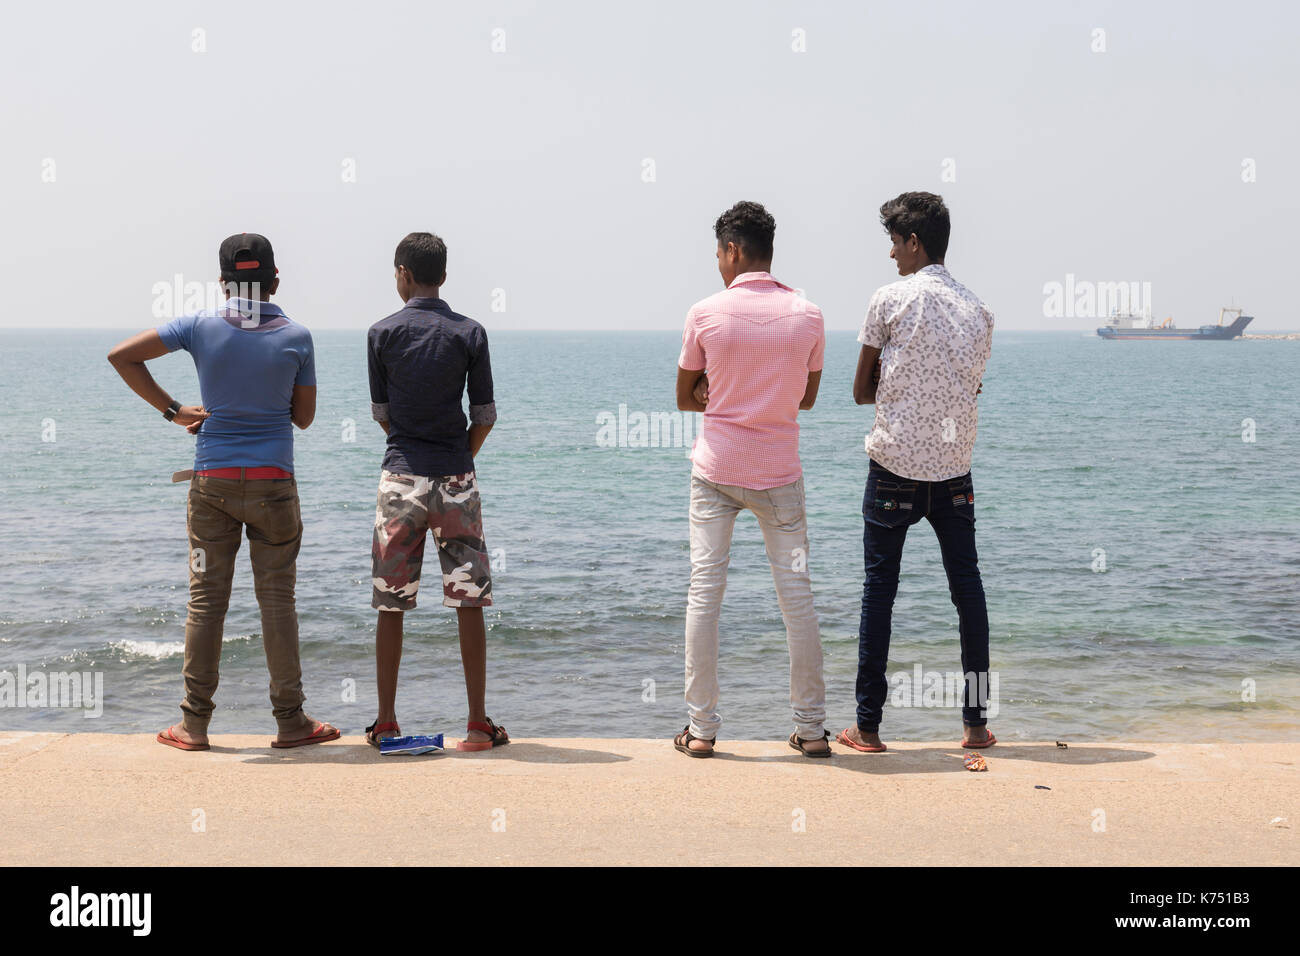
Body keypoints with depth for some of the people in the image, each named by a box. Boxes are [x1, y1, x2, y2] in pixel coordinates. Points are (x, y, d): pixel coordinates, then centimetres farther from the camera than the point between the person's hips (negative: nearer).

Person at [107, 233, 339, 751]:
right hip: (272, 481, -1)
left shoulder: (201, 327, -2)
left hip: (212, 480, 1)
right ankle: (290, 720, 9)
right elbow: (304, 416, 4)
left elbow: (122, 356, -2)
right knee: (277, 599, 5)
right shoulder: (296, 337, -3)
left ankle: (194, 725, 10)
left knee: (206, 599, 6)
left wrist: (172, 410, 1)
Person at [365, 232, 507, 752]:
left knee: (390, 606, 7)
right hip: (456, 479, 0)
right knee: (469, 602, 3)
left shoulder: (383, 333, -1)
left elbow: (381, 413, 6)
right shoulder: (470, 334, 0)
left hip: (400, 476, 0)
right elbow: (485, 416, 2)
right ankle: (478, 724, 3)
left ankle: (385, 724, 11)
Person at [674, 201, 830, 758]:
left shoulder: (706, 314, -7)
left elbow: (686, 399, 3)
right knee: (796, 592, 6)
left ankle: (701, 728, 5)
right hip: (779, 472, 1)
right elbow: (806, 397, 10)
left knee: (705, 588, 4)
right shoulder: (807, 315, -2)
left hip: (716, 470, -1)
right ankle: (811, 728, 9)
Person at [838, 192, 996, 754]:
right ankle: (976, 722, 12)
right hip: (954, 468, 4)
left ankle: (868, 727, 5)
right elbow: (970, 388, 13)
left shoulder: (891, 300, -8)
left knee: (879, 591, 3)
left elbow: (862, 392, -2)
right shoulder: (977, 311, 5)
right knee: (967, 588, 11)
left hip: (895, 466, -3)